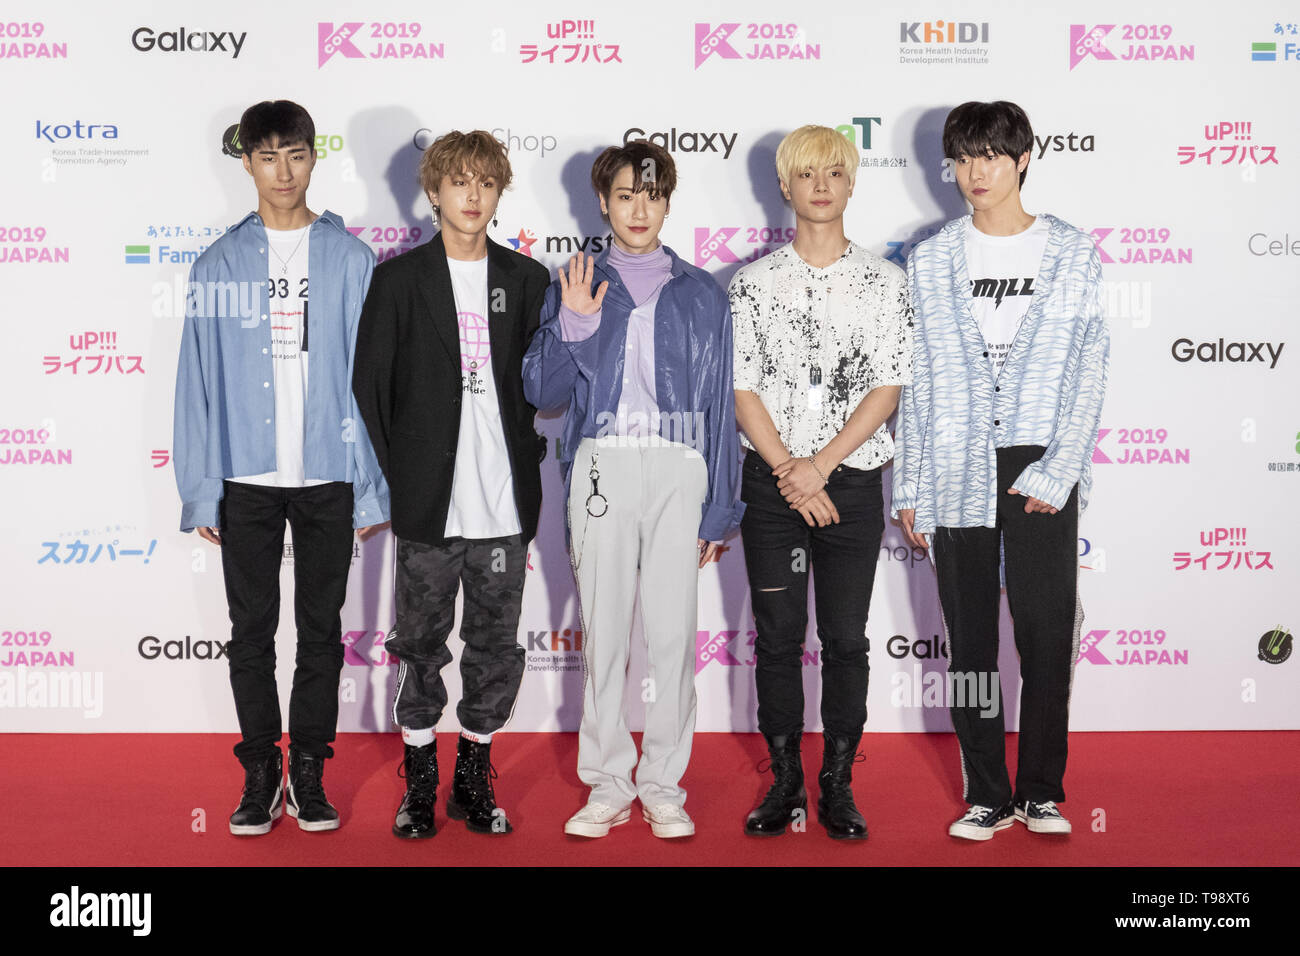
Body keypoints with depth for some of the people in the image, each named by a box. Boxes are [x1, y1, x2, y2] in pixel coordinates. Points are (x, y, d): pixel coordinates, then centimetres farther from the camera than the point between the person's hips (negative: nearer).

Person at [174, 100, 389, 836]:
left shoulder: (351, 259, 2)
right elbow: (200, 382, 4)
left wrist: (373, 487, -4)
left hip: (328, 477, 0)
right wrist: (200, 489, -1)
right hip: (247, 478, 1)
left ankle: (309, 773, 20)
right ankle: (261, 773, 19)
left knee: (321, 630, 8)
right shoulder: (219, 265, 4)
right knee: (252, 631, 7)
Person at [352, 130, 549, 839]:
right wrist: (393, 476, -2)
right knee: (421, 649, 6)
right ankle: (419, 785, 20)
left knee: (496, 649, 8)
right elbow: (369, 385, 2)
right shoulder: (399, 279, 2)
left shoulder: (526, 280, 9)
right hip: (428, 508, -2)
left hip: (505, 508, 2)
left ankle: (475, 780, 23)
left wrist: (528, 463, 3)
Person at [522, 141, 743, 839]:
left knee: (673, 631, -2)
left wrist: (716, 510, 6)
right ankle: (608, 786, 11)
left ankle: (663, 787, 9)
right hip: (602, 466, 0)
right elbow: (543, 392, 7)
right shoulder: (574, 287, 13)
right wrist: (573, 324, -10)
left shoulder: (701, 295, 14)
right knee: (603, 630, 1)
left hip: (678, 468, 0)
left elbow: (719, 404, 12)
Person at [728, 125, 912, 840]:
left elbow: (887, 389, -3)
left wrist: (819, 464, -12)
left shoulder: (884, 281, 3)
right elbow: (743, 390, 0)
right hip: (772, 482, 1)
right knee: (777, 637, 5)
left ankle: (838, 785, 16)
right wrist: (790, 473, -10)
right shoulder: (754, 282, 5)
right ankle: (785, 783, 18)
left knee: (846, 639, 4)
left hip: (853, 480, 0)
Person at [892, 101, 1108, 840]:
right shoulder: (931, 262, 8)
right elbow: (916, 381, 8)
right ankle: (988, 795, 15)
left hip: (1039, 467, -1)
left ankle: (1041, 792, 14)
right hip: (957, 472, 1)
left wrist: (1057, 472, -10)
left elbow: (1089, 372, 0)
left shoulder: (1074, 254, 5)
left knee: (1048, 634, 1)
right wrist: (910, 487, 4)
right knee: (970, 639, 5)